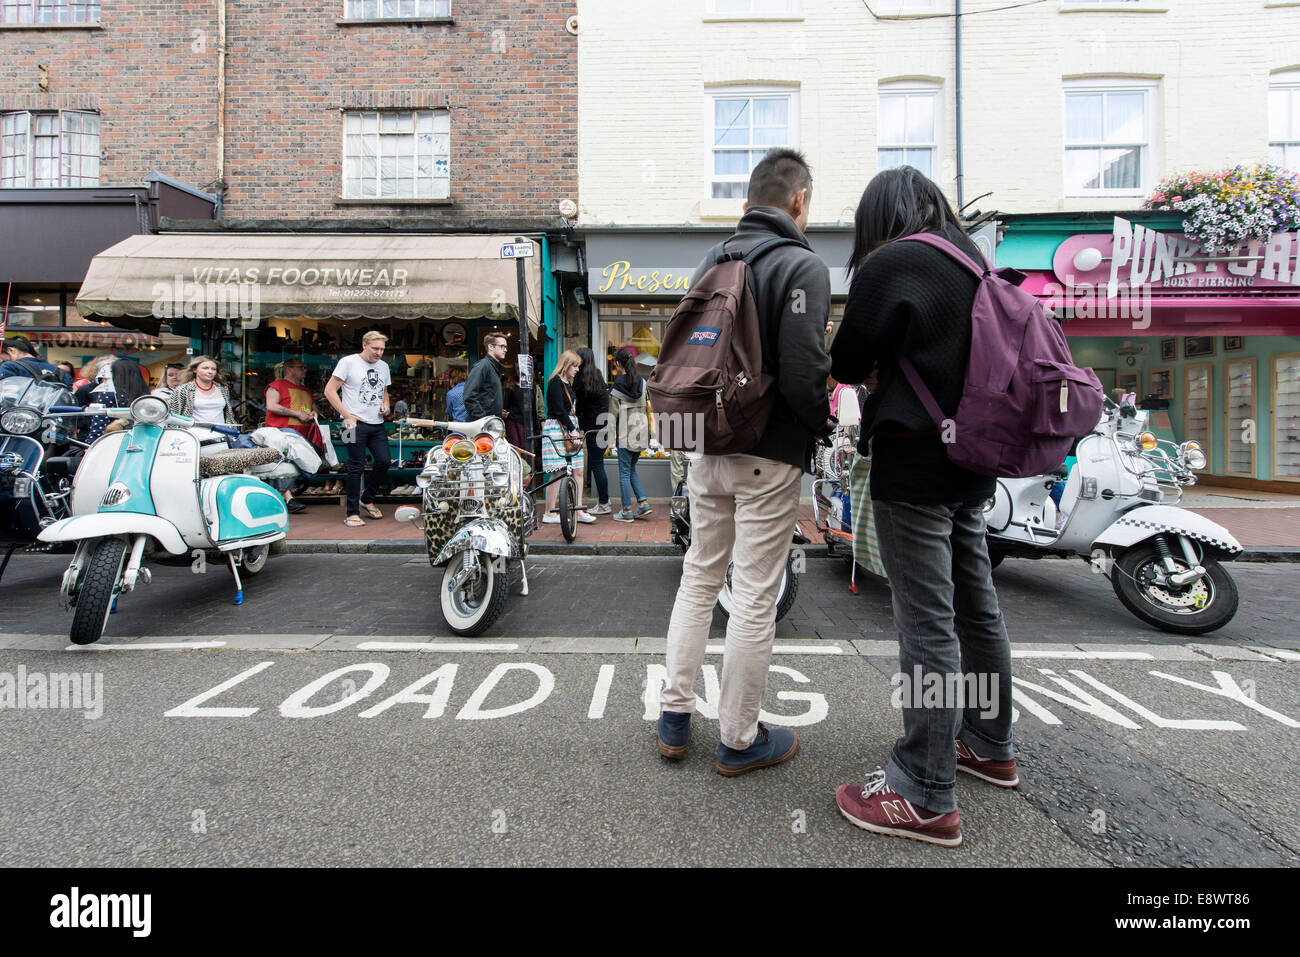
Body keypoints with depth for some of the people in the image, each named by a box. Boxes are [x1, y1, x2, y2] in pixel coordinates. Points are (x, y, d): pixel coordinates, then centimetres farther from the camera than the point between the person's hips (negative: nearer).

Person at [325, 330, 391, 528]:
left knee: (384, 462, 1)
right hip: (356, 423, -6)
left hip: (377, 424, 6)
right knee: (357, 467, -5)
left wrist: (385, 405, 8)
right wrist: (347, 416, -12)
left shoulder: (383, 366, 16)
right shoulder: (348, 362, -3)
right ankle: (352, 512, 4)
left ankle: (366, 500, 23)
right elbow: (330, 390, -6)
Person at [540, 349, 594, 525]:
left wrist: (577, 430, 10)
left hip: (570, 429, 9)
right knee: (557, 472, -8)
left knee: (578, 470, 4)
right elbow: (559, 410, -15)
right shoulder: (555, 382, -7)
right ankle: (550, 514, 0)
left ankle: (578, 511, 10)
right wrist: (572, 430, -17)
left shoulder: (568, 384, 20)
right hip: (556, 429, -9)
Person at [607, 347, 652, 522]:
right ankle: (643, 503, 8)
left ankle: (627, 511, 3)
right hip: (641, 430, 6)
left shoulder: (617, 385, -8)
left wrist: (611, 435, -1)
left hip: (626, 433, -6)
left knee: (624, 472, 1)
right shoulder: (642, 382, 6)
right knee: (632, 469, 17)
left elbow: (613, 414, -6)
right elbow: (648, 407, 9)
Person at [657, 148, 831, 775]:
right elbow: (803, 374, -20)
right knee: (755, 597, 4)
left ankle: (674, 718, 27)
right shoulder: (802, 266, -10)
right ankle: (739, 741, 20)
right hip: (770, 456, -6)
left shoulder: (710, 263, 11)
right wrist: (823, 426, -1)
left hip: (709, 449, 7)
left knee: (698, 579, 17)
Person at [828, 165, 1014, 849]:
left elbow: (847, 365, -7)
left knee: (927, 624, -4)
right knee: (976, 609, 18)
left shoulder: (890, 264, -10)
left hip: (913, 464, -9)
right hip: (970, 461, 9)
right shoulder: (974, 262, 14)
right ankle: (989, 746, 36)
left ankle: (926, 797, 8)